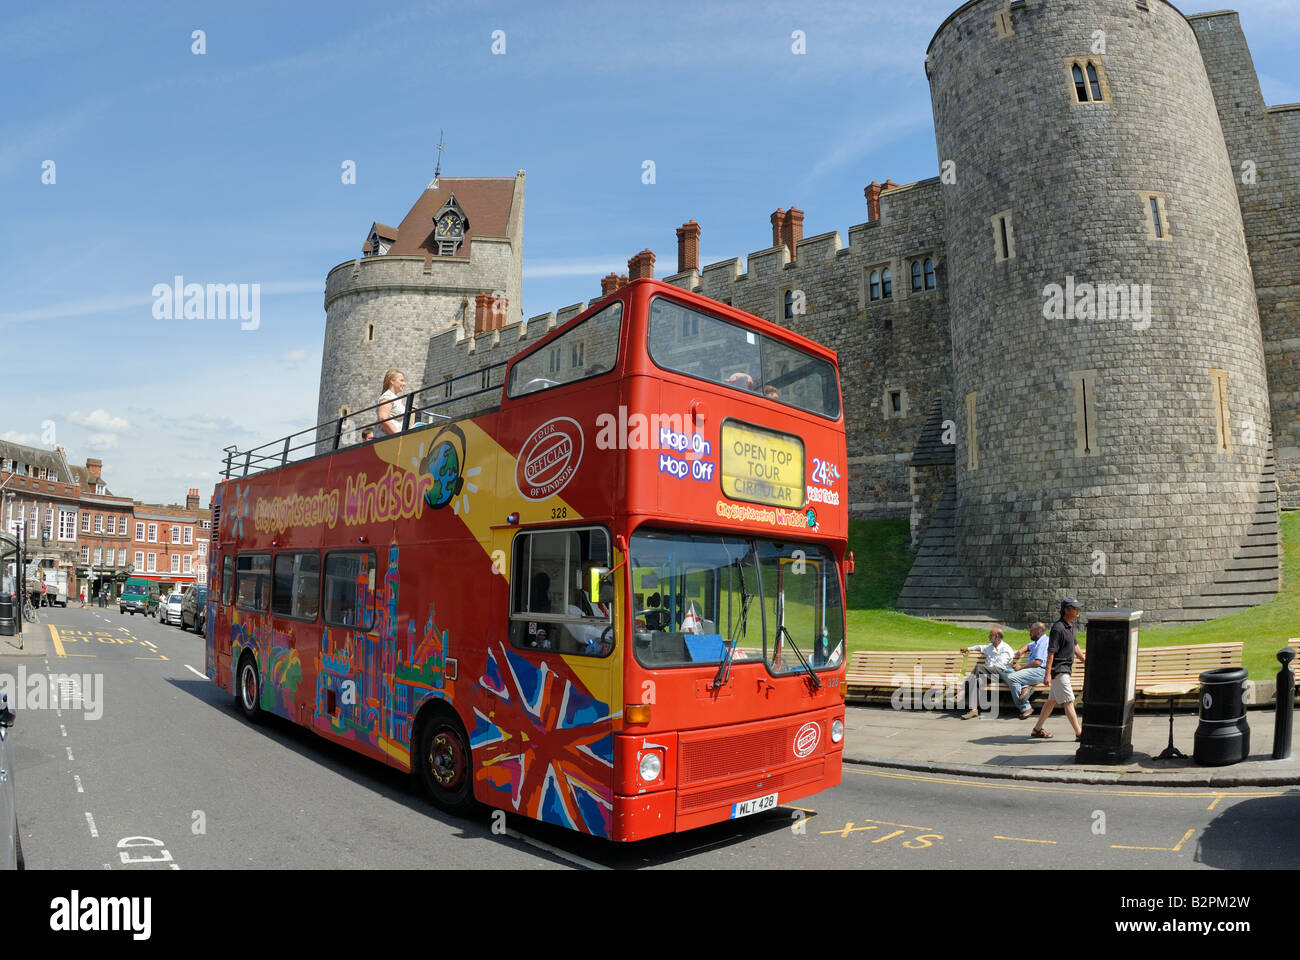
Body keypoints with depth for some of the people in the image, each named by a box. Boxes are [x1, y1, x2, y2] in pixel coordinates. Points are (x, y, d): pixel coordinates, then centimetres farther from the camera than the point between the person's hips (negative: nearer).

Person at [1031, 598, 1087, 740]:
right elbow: (1051, 651, -22)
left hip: (1065, 669, 10)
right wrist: (1047, 673, -25)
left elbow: (1075, 646, 27)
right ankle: (1079, 733, -3)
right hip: (1058, 670, -10)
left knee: (1052, 700, 14)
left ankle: (1037, 729, 22)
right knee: (1068, 701, -7)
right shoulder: (1058, 628, -18)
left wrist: (1085, 660, 27)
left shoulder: (1070, 626, 12)